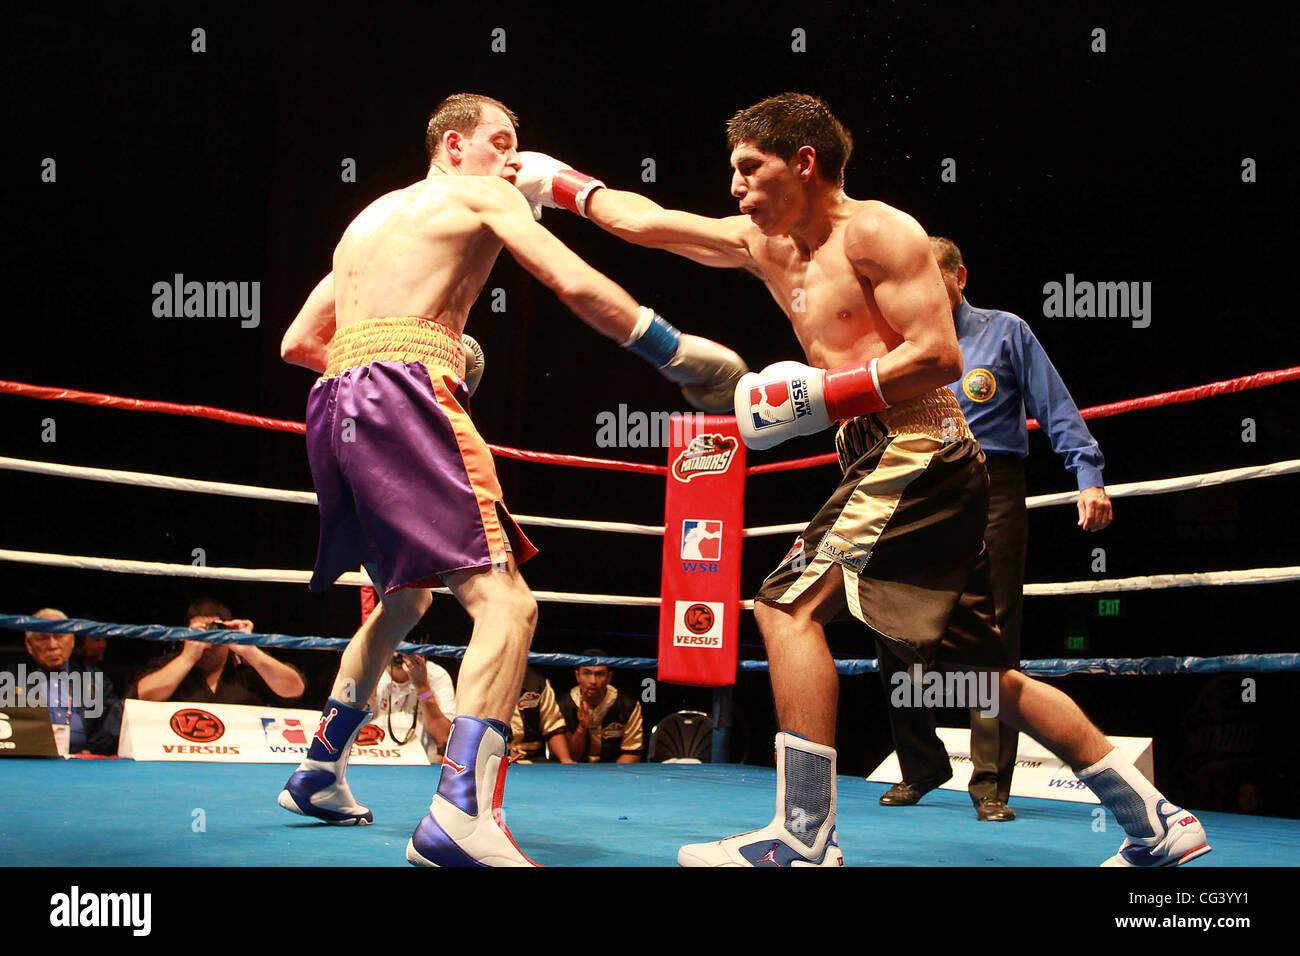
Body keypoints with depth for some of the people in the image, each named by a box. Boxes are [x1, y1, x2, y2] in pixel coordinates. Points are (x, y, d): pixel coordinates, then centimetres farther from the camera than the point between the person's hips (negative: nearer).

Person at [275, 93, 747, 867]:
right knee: (505, 603, -15)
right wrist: (679, 354, 1)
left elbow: (297, 343, 30)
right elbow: (578, 285, -4)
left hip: (335, 403, 9)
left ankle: (320, 773, 35)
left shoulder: (370, 218, 31)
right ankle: (462, 815, -32)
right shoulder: (482, 195, 10)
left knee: (404, 598, 27)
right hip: (407, 397, -9)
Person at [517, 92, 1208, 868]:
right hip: (889, 463, 9)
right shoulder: (764, 246, 17)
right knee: (979, 667, 11)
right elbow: (648, 222, 24)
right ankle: (1158, 824, 18)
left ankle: (804, 839, -15)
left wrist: (822, 395, -17)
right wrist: (561, 182, 26)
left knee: (791, 603, -17)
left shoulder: (875, 231, -7)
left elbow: (939, 356, -16)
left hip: (920, 452, -9)